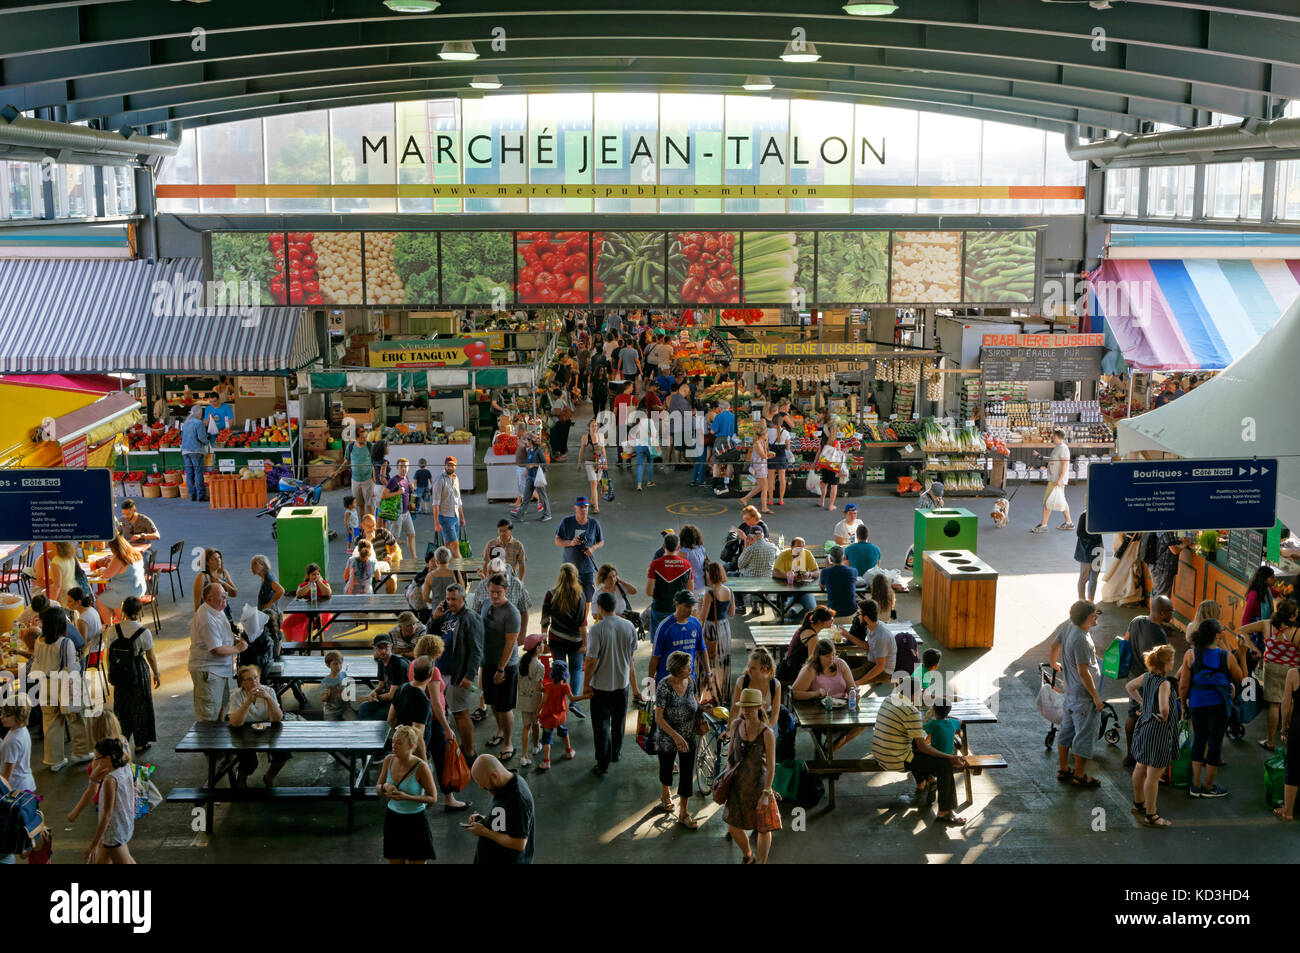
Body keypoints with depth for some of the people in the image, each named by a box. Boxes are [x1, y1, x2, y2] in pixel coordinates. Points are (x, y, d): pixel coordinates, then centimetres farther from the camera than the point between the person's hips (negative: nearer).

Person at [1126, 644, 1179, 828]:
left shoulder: (1146, 677, 0)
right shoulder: (1164, 683, -24)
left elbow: (1129, 687, 18)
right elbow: (1164, 707, -38)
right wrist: (1164, 717, -17)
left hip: (1144, 728, 9)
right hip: (1159, 732, -9)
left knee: (1140, 768, 23)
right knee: (1153, 775, -1)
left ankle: (1138, 803, 39)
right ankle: (1150, 815, 5)